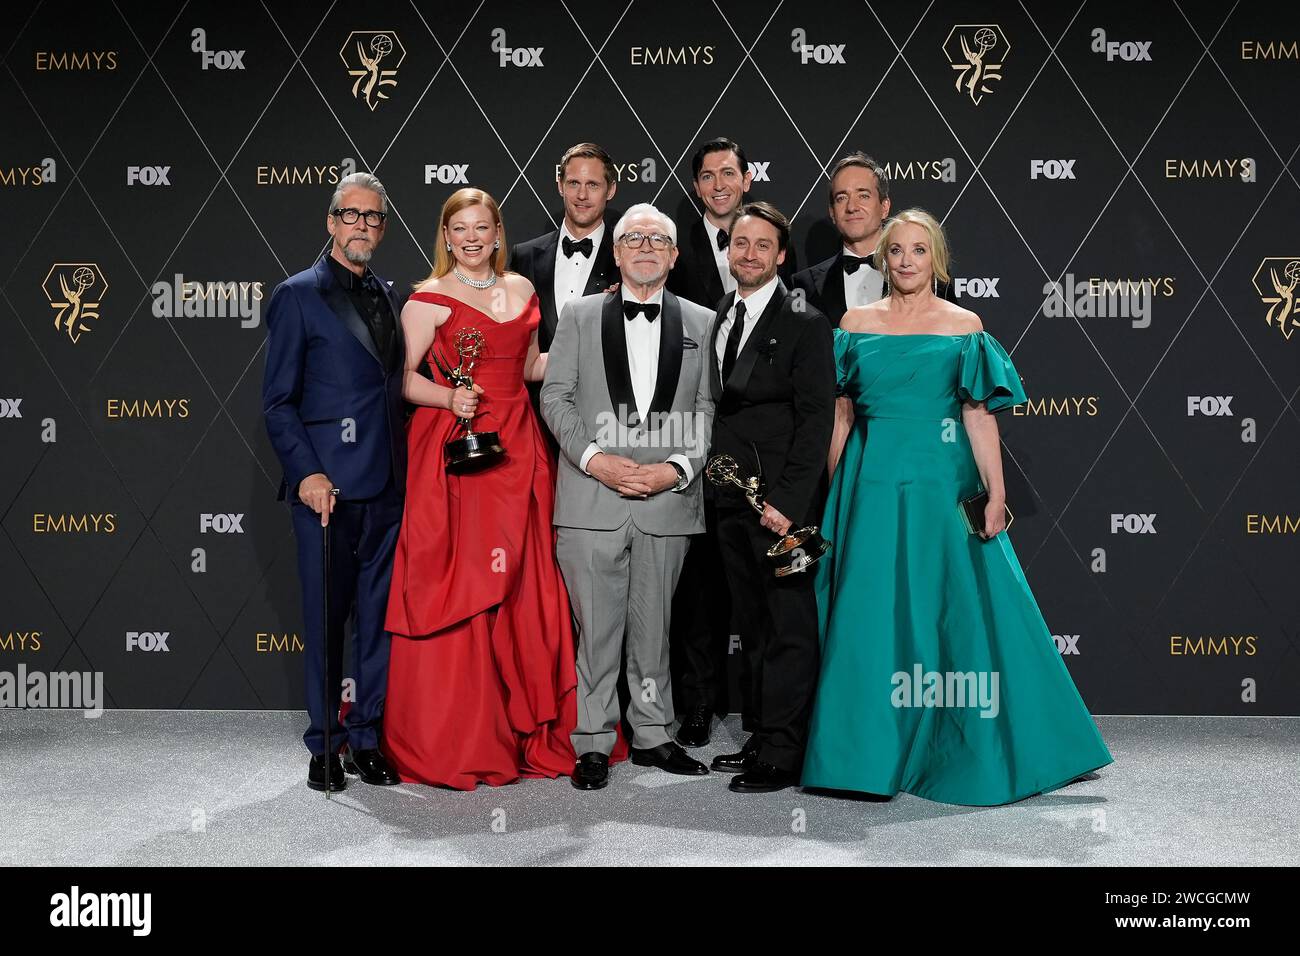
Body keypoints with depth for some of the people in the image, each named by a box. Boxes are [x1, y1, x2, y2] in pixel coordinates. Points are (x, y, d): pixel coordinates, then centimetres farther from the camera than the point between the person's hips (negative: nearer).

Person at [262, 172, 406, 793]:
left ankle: (367, 736, 19)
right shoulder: (298, 295, -1)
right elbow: (278, 401, -4)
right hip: (327, 485, -5)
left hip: (387, 485, 5)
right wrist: (307, 473, -14)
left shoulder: (390, 298, 16)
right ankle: (323, 746, 15)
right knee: (325, 619, 2)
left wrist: (406, 468, 8)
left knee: (379, 616, 8)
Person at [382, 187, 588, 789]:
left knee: (521, 583, 6)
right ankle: (448, 739, 7)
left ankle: (526, 728, 17)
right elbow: (403, 378, -5)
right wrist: (451, 398, -21)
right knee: (455, 586, -4)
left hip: (516, 446, 5)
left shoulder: (521, 289, 14)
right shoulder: (429, 299, -2)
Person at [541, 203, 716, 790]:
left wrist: (678, 468, -9)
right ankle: (593, 742, 14)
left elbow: (709, 409, 6)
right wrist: (594, 457, -10)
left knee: (654, 625, 11)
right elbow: (554, 396, 3)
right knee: (596, 627, 2)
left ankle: (652, 735, 25)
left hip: (669, 500, 1)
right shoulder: (579, 316, 8)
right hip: (592, 497, -1)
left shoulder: (701, 323, 10)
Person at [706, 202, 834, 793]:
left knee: (789, 627, -1)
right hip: (731, 498, 7)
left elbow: (817, 419, -12)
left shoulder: (804, 323, -6)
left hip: (781, 500, -7)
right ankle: (762, 737, 23)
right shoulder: (718, 320, 15)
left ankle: (782, 755, 4)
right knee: (753, 626, 13)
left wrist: (787, 500, -18)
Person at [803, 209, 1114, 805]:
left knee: (959, 611, 0)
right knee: (868, 616, 2)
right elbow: (842, 414, 9)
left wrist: (996, 494, -10)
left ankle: (962, 754, 16)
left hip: (940, 483, -1)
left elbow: (978, 415, -2)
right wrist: (827, 491, 7)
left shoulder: (964, 326, 4)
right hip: (872, 483, 1)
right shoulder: (856, 323, 8)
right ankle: (869, 754, 14)